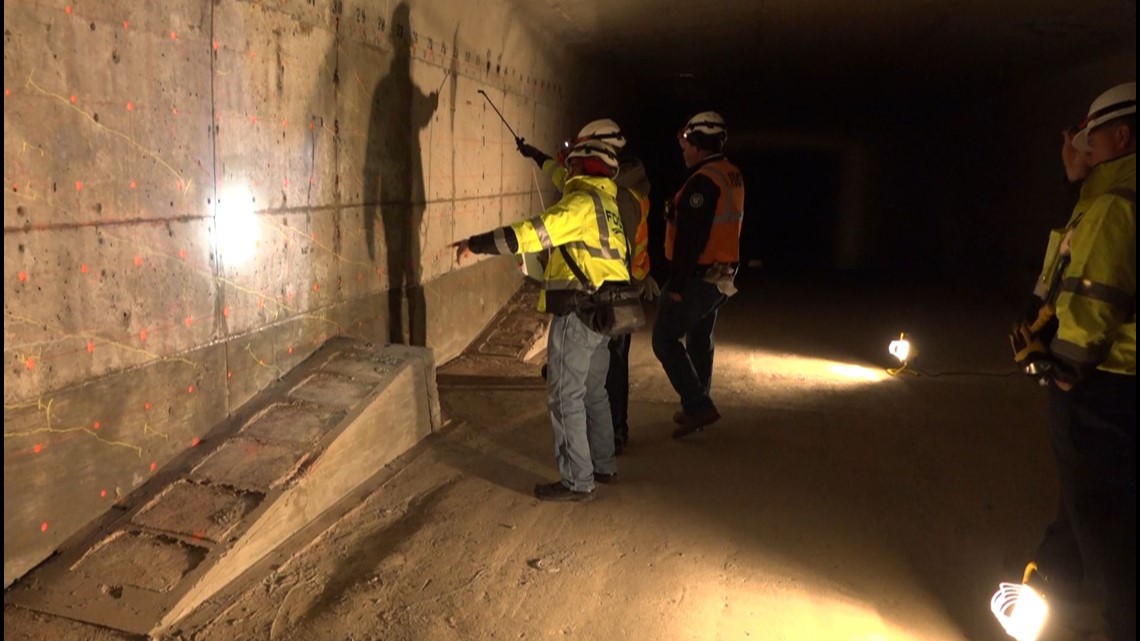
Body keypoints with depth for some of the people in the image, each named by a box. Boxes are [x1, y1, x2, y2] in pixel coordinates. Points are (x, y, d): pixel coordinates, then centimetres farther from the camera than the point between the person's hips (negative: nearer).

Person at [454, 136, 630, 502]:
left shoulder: (583, 201, -15)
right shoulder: (605, 202, 15)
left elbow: (535, 232, -23)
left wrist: (476, 244, -20)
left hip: (577, 313, -10)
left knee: (566, 397, -3)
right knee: (593, 392, 19)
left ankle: (577, 482, 3)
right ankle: (604, 466, 30)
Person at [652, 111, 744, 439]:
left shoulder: (702, 181, -21)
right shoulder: (733, 176, 10)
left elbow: (690, 238, -24)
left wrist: (677, 284, -21)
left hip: (696, 277, -10)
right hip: (720, 276, 10)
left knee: (665, 339, -2)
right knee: (700, 340, 19)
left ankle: (698, 405, -4)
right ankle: (697, 407, 29)